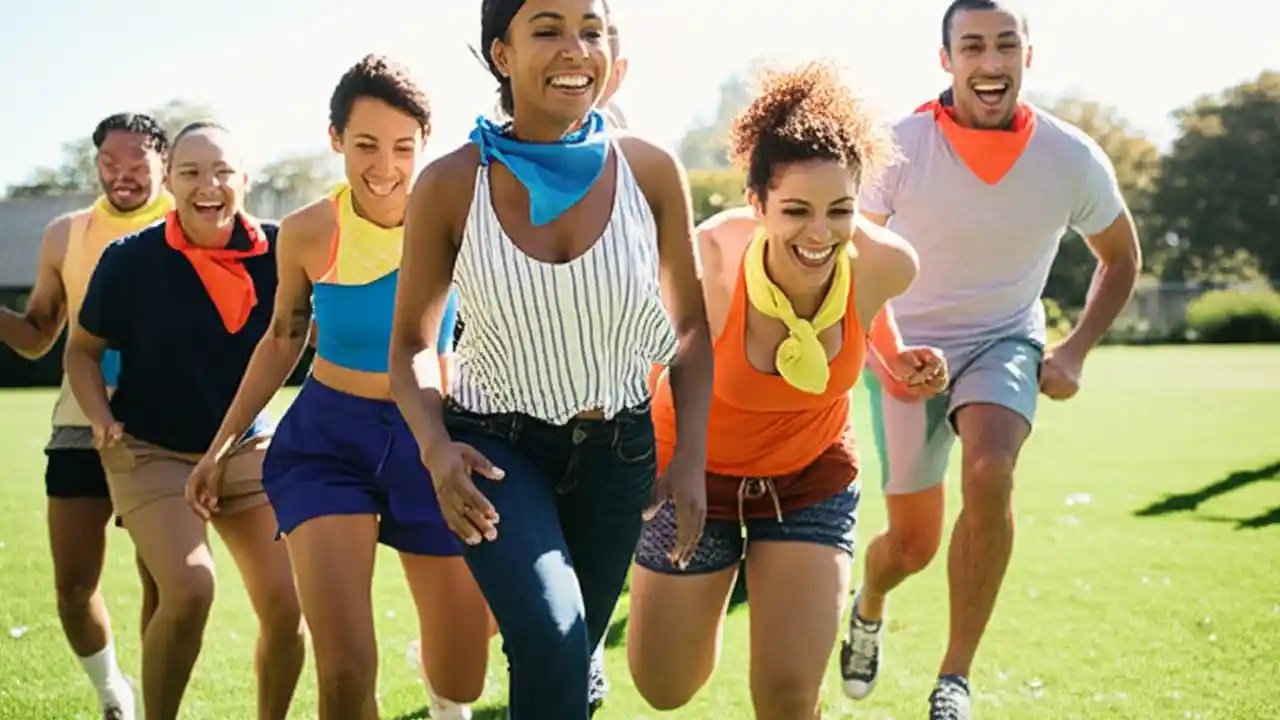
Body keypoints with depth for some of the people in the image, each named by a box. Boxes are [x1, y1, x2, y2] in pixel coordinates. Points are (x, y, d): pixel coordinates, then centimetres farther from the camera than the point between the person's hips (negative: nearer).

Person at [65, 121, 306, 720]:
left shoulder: (274, 251, -8)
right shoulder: (131, 259, -13)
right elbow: (82, 350, 1)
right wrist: (103, 420, -14)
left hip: (247, 447, 3)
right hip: (151, 452, -3)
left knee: (285, 603, -2)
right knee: (189, 591, -22)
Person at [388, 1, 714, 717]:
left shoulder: (650, 172, -10)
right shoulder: (450, 186, -14)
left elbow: (691, 324, 3)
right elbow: (412, 342, -2)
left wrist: (692, 456, -5)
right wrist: (435, 446, -19)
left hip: (617, 449, 3)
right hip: (495, 446, -3)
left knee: (568, 657, 18)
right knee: (551, 641, -27)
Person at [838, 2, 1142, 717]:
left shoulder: (1073, 158, -13)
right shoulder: (899, 147, -18)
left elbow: (1122, 259, 5)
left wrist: (1075, 352, -4)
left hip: (1005, 343, 0)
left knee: (990, 474, -31)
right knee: (912, 545, 4)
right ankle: (869, 606, 44)